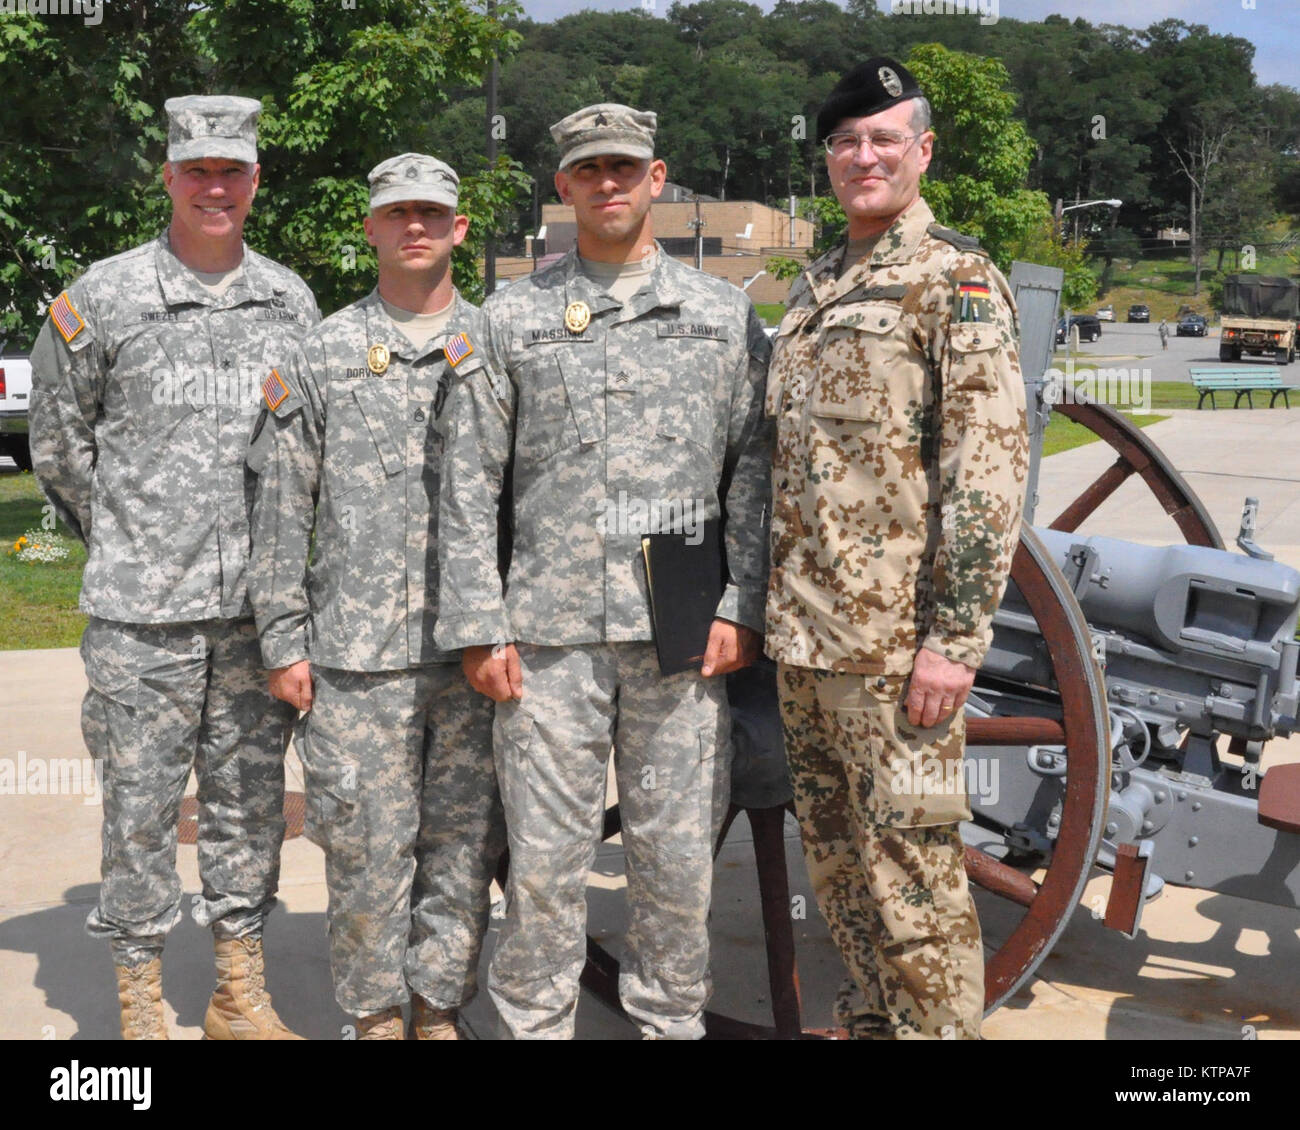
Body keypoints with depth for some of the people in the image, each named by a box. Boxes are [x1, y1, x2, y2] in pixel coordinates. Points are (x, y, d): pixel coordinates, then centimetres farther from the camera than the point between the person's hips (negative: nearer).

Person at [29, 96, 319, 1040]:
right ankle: (140, 1002, 19)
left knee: (251, 799, 11)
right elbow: (56, 441, 7)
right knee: (142, 804, 4)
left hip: (262, 605, 3)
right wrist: (125, 537, 8)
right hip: (143, 609, -3)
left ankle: (243, 996, 24)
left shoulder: (292, 300, 8)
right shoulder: (102, 298, -1)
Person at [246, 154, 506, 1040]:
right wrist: (284, 641, 0)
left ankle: (441, 1005, 24)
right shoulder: (323, 355, 6)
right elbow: (282, 510, 5)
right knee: (368, 844, 3)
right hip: (356, 652, -1)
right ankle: (378, 1011, 21)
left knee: (463, 837, 8)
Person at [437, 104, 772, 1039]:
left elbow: (754, 471, 8)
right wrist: (479, 626, -2)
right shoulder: (512, 318, 8)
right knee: (546, 854, 5)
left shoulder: (725, 314, 10)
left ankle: (672, 1016, 27)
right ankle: (535, 1019, 23)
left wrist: (742, 607, -1)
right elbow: (470, 483, 5)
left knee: (679, 852, 9)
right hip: (550, 635, 0)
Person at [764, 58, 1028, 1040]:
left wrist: (957, 638, -20)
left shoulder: (958, 280, -8)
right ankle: (872, 1020, 34)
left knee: (911, 869, 0)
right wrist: (777, 609, 16)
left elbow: (990, 472, -15)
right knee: (837, 855, 18)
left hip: (894, 638, -8)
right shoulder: (816, 287, 15)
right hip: (801, 633, 8)